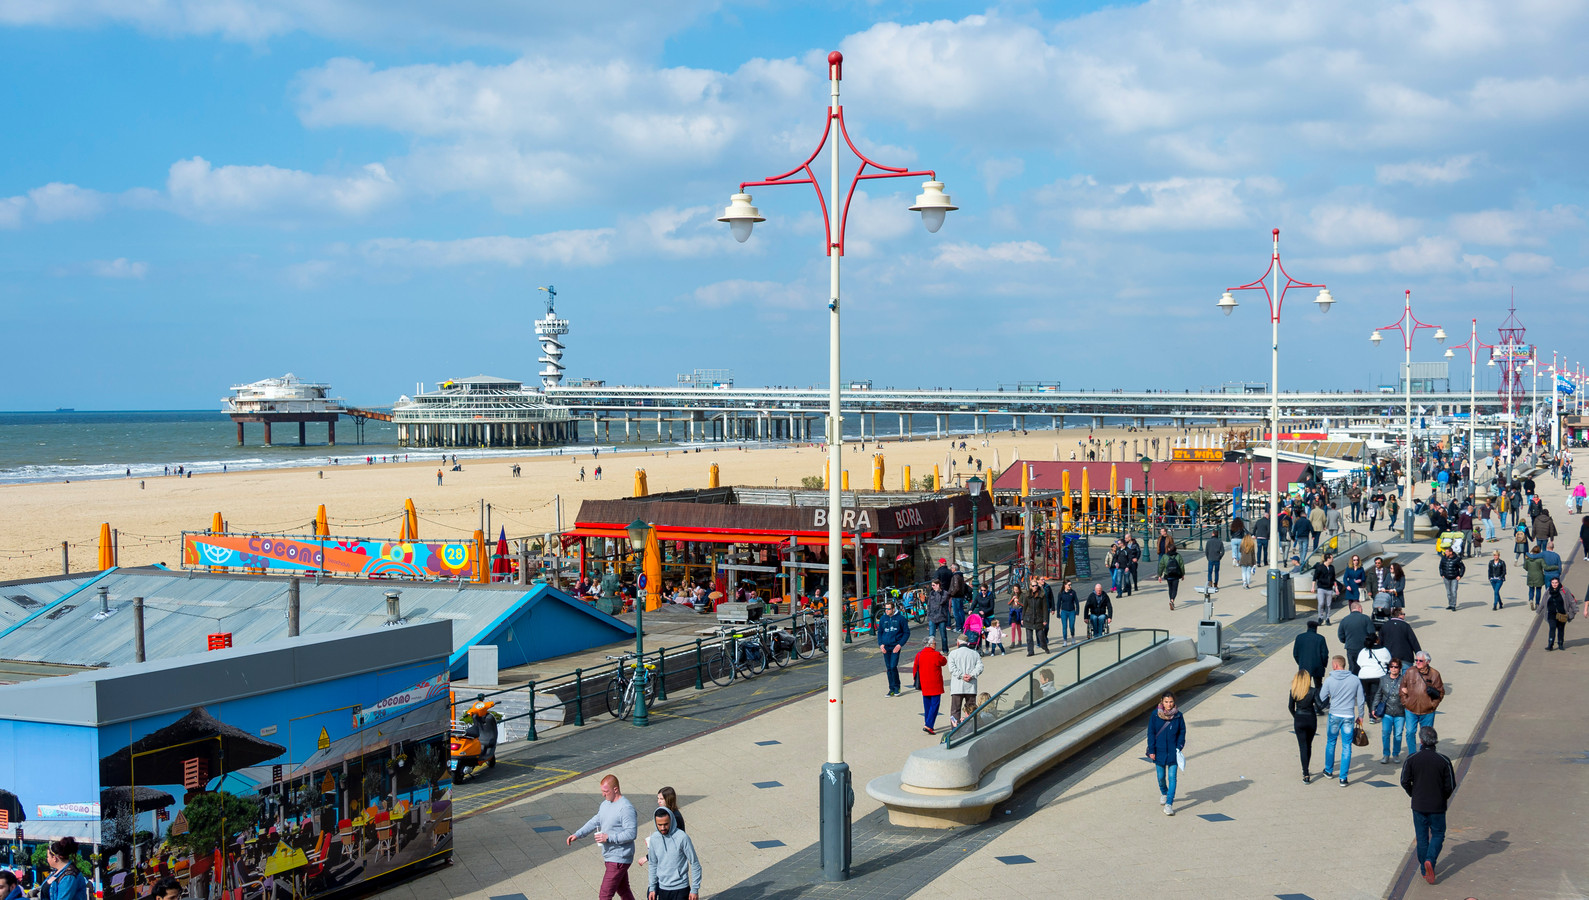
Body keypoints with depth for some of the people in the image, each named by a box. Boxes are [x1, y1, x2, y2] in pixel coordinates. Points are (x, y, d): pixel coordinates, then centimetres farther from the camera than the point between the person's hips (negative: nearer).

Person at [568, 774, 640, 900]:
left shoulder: (626, 808, -21)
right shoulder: (605, 804, 9)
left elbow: (631, 833, -25)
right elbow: (595, 822, 18)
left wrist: (608, 838, -25)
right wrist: (577, 834, 7)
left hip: (618, 859, -9)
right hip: (609, 857, 9)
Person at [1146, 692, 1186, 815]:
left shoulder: (1178, 715, -5)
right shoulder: (1155, 714, -7)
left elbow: (1182, 732, 4)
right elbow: (1151, 733, -3)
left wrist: (1179, 747, -7)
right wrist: (1151, 750, -6)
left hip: (1173, 752, -1)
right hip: (1159, 751, 1)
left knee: (1172, 777, -7)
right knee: (1161, 776, 13)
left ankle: (1169, 803, -7)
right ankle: (1164, 793, 43)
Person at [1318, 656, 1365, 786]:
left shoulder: (1329, 680, -7)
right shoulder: (1355, 680, -2)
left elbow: (1322, 699, -1)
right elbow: (1360, 700, 4)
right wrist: (1360, 716, 17)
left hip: (1334, 716, 0)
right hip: (1349, 716, 0)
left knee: (1331, 742, 19)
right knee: (1346, 746, 4)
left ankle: (1328, 770, 32)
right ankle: (1343, 778, 1)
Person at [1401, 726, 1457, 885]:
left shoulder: (1411, 759, -10)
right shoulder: (1443, 760, -12)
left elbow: (1405, 782, -6)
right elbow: (1451, 785, -7)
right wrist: (1443, 798, 12)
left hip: (1418, 805, 1)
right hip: (1437, 806, -1)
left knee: (1421, 836, 13)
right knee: (1438, 834, 14)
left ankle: (1424, 870, 18)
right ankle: (1430, 860, -9)